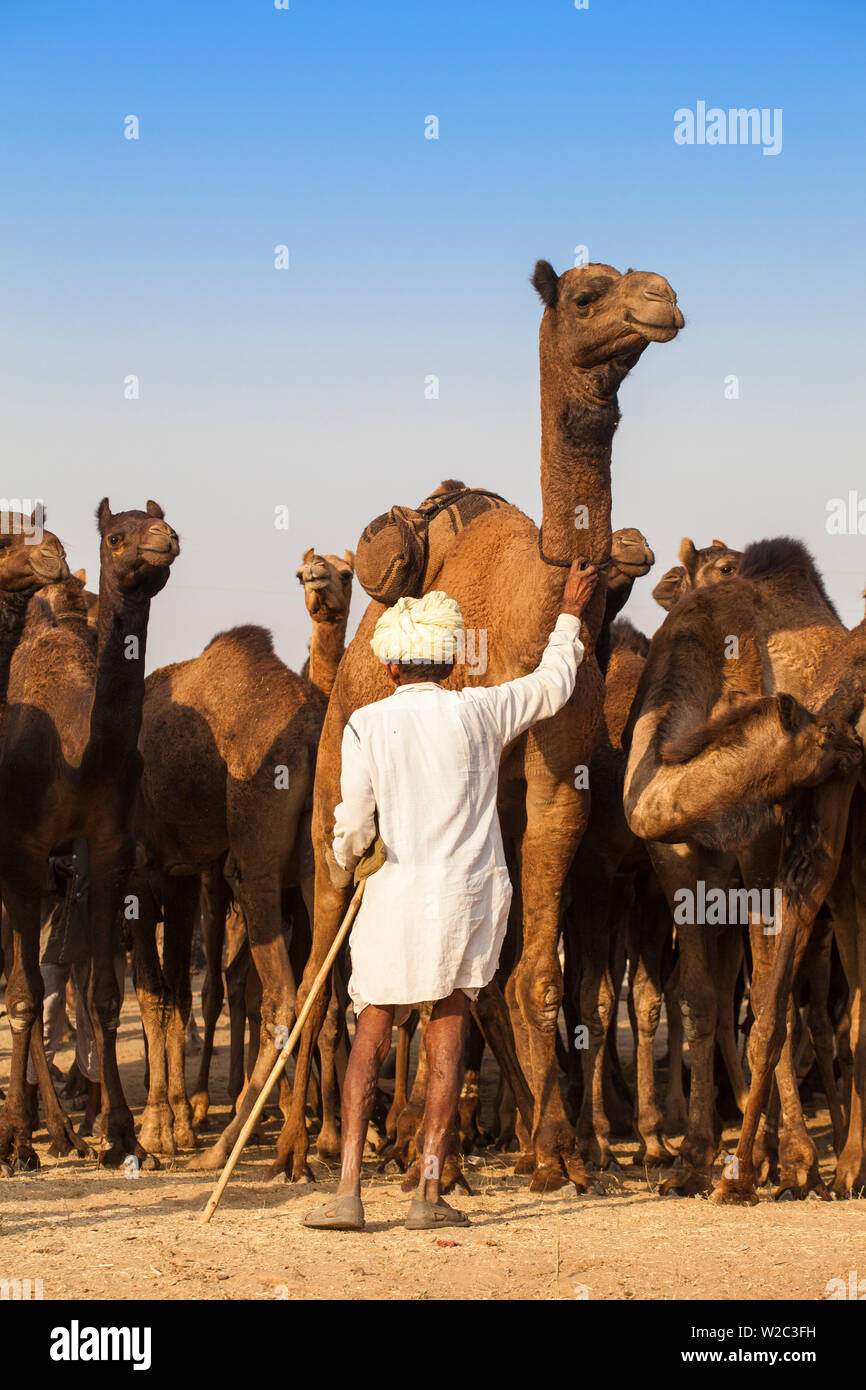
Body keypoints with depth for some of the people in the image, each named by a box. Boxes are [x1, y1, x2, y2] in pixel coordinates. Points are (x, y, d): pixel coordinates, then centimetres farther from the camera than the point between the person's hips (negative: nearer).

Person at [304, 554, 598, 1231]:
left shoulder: (367, 725, -5)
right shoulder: (479, 711, -1)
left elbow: (354, 826, -4)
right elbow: (553, 683, 16)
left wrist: (341, 869, 18)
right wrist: (570, 615, 30)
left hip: (399, 895, -1)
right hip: (471, 894, 1)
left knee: (373, 1030, 7)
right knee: (448, 1029, 5)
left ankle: (349, 1191, -1)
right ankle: (430, 1192, 0)